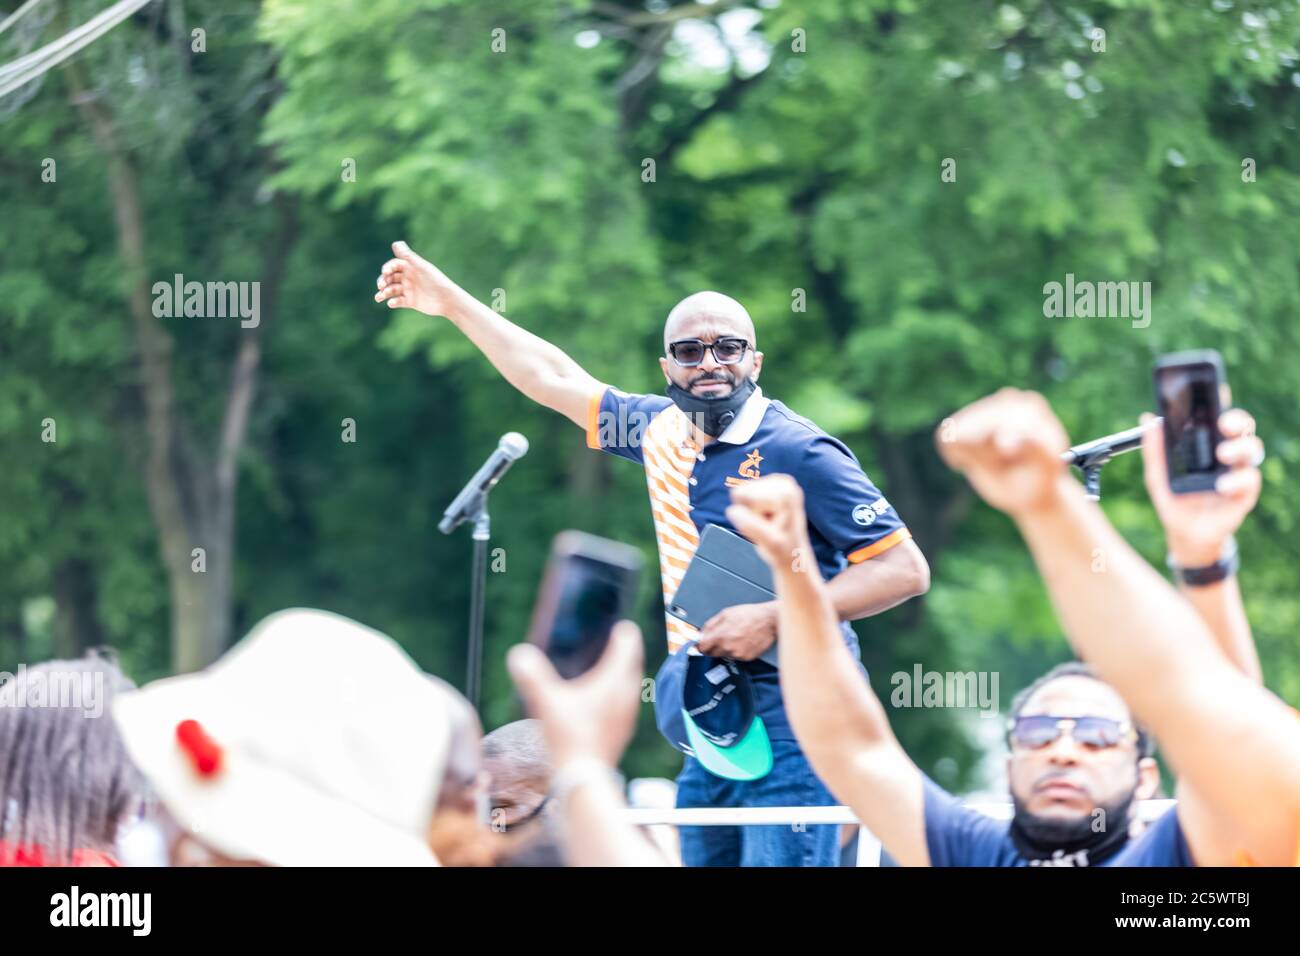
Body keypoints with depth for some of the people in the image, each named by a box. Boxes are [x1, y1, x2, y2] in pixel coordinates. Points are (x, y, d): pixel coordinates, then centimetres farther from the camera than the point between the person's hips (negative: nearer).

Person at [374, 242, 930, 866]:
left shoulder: (797, 452, -10)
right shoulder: (665, 431, 11)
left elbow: (906, 569, -12)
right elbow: (557, 381, 24)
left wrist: (773, 619, -17)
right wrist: (451, 302, 26)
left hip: (792, 725, -7)